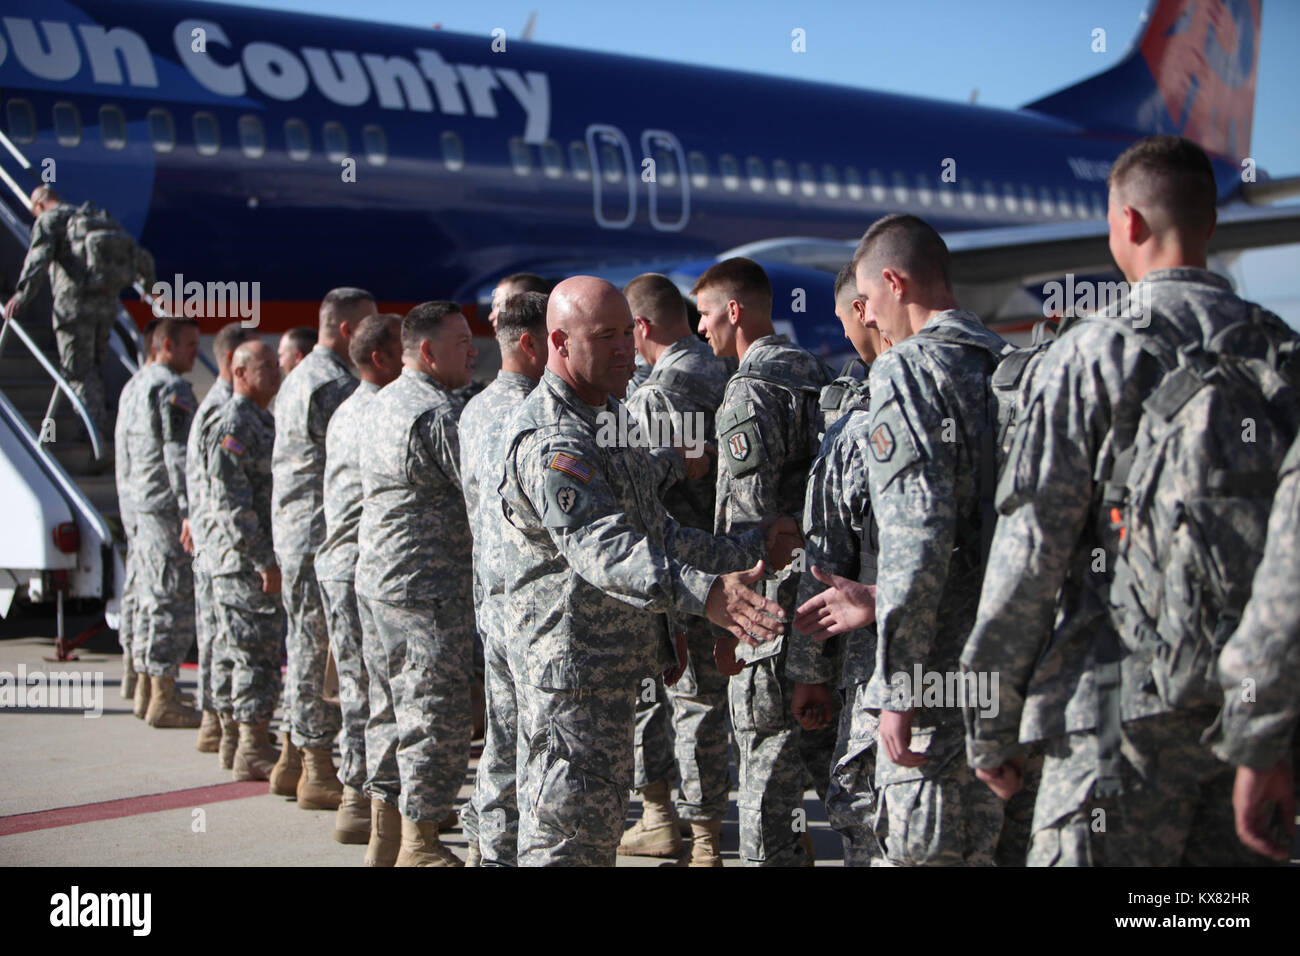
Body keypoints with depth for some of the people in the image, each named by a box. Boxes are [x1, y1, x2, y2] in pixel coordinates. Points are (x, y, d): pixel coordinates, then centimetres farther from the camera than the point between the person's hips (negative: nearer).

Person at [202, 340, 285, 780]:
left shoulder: (264, 421, 17)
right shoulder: (232, 425, -14)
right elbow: (230, 504, -20)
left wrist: (272, 557, 21)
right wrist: (263, 561, -21)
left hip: (265, 556, 9)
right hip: (243, 561, -9)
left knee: (266, 653, 12)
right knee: (255, 654, -6)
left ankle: (257, 741, 20)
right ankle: (253, 752, -1)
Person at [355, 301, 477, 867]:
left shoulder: (384, 403, 15)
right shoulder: (437, 413, -17)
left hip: (375, 577, 10)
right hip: (427, 586, -10)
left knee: (391, 708, 16)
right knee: (435, 714, -3)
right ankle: (420, 845, 2)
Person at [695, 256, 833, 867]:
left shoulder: (751, 391, -15)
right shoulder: (815, 373, 14)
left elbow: (747, 517, -21)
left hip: (771, 609, -9)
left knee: (766, 768, -3)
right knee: (818, 754, 18)